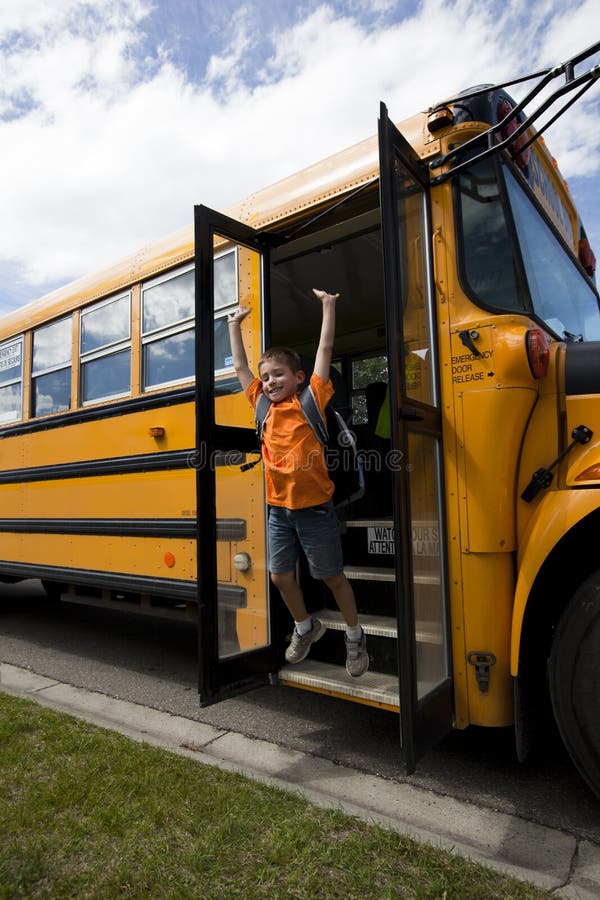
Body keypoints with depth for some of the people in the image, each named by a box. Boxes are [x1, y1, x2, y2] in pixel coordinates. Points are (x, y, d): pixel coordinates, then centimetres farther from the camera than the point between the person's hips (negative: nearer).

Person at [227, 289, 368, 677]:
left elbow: (326, 350, -7)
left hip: (314, 508, -5)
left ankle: (355, 636, 31)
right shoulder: (264, 405, 6)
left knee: (332, 575, 9)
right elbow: (241, 365, 14)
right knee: (281, 576, 13)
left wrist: (328, 305, -5)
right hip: (279, 509, 5)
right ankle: (306, 626, 39)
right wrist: (235, 325, 18)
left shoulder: (311, 400, -7)